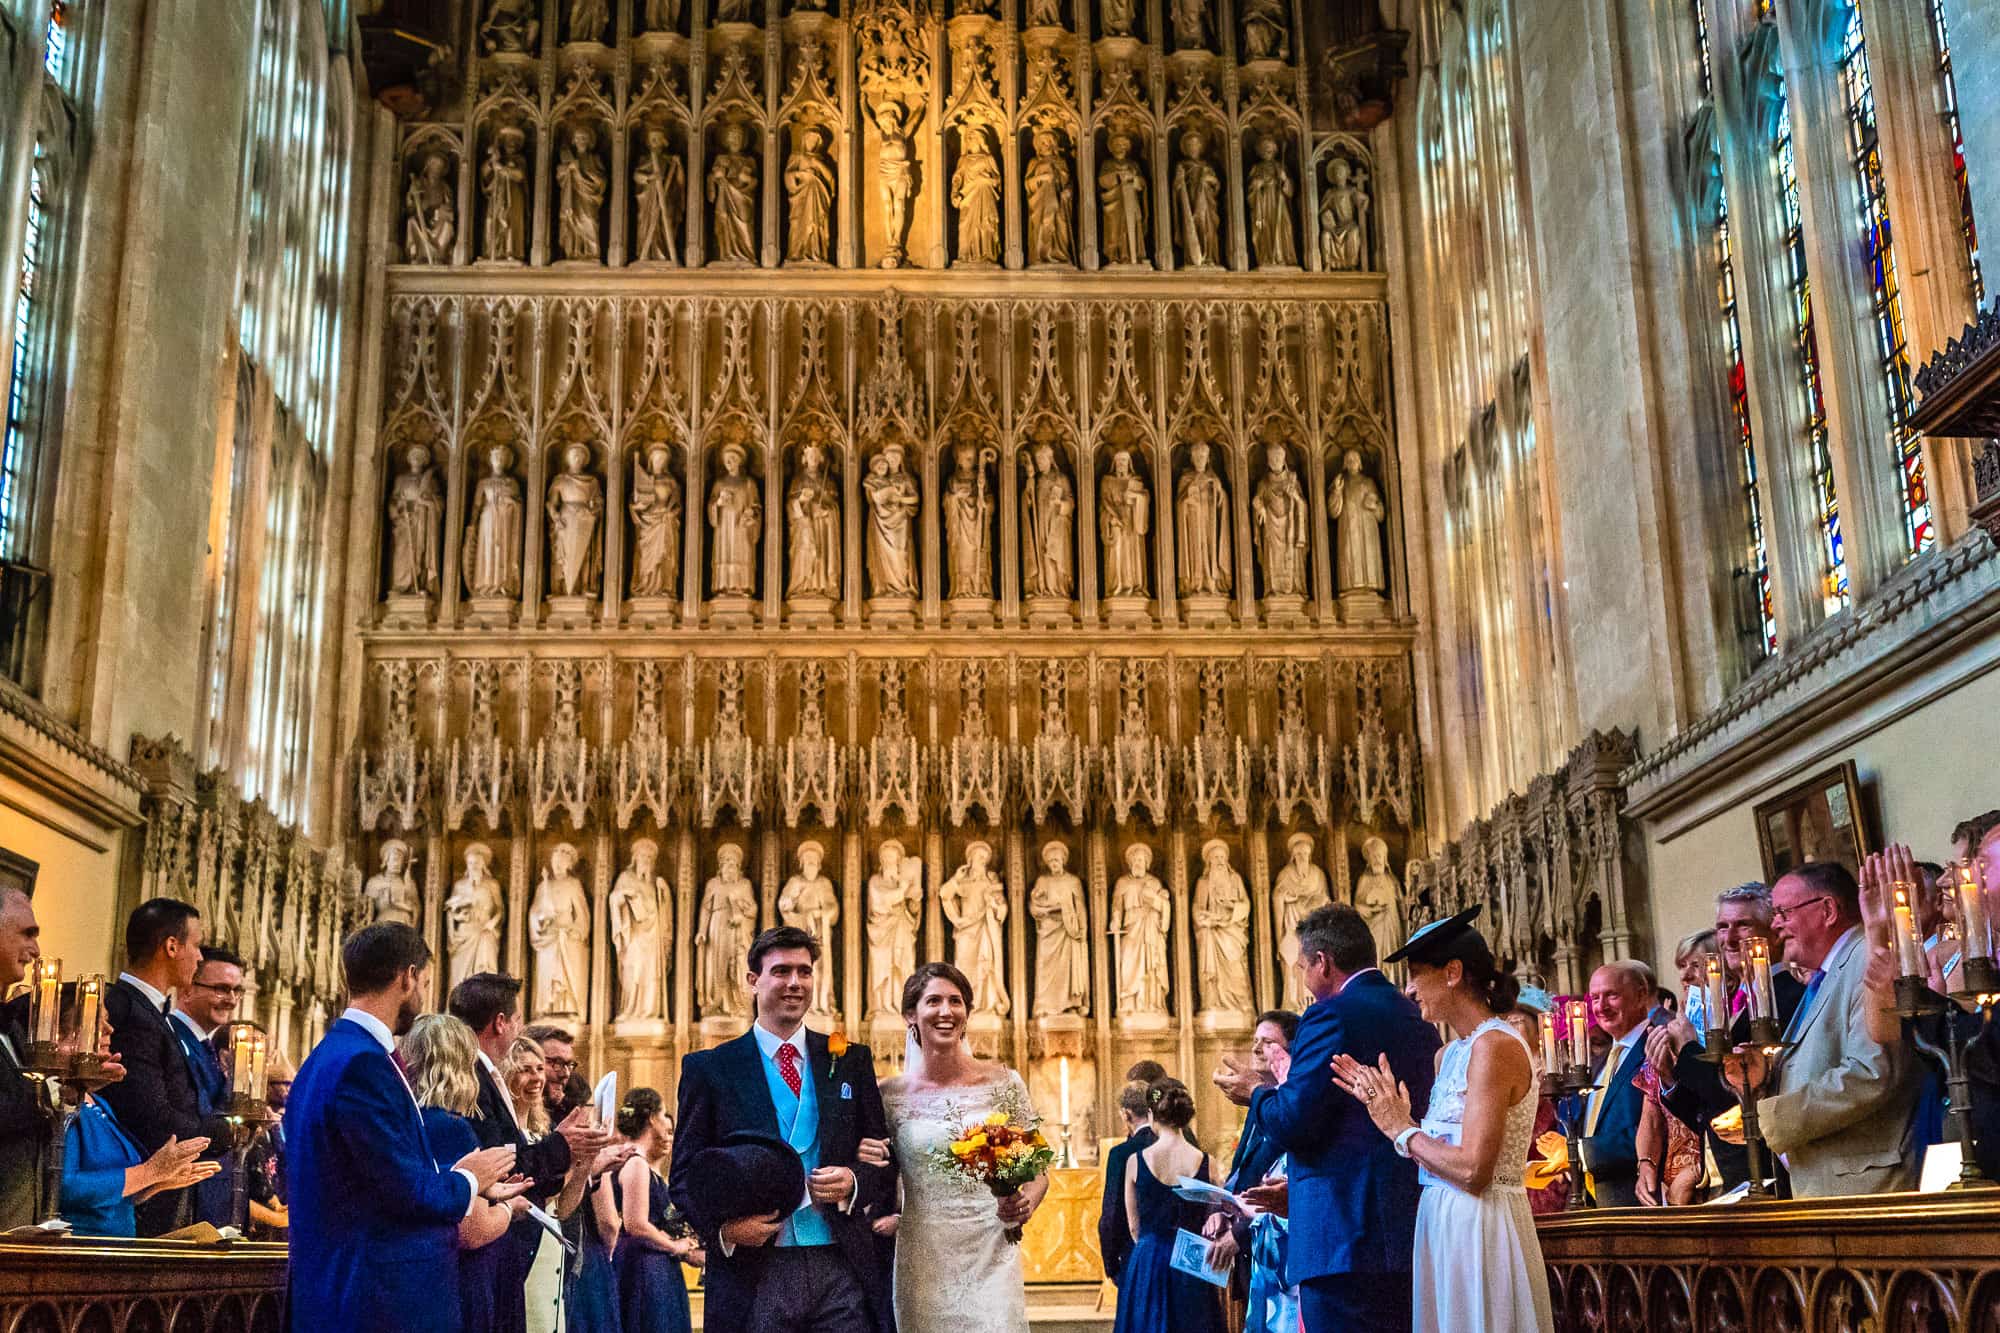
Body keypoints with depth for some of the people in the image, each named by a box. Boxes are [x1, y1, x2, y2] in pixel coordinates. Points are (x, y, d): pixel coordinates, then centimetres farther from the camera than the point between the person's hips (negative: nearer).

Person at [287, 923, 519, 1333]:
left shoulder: (333, 1053, 12)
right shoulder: (362, 1064, -19)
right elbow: (408, 1192, -22)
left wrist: (476, 1182, 14)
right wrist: (468, 1180, -3)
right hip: (378, 1299, -10)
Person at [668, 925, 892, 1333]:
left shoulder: (850, 1060, 10)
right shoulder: (709, 1068, 4)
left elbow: (885, 1158, 12)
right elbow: (684, 1175, 3)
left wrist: (854, 1182, -9)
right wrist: (724, 1228, -14)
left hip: (841, 1270, 2)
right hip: (754, 1278, -2)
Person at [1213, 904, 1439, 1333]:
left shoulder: (1332, 1016, -12)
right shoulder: (1419, 1021, 13)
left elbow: (1294, 1124, -17)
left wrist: (1257, 1092, 6)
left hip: (1344, 1236, -8)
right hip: (1411, 1231, 8)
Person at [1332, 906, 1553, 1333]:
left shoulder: (1495, 1046, -16)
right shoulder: (1454, 1053, 12)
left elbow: (1472, 1170, -21)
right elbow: (1439, 1145, 9)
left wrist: (1402, 1130, -10)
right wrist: (1382, 1105, 5)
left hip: (1478, 1230, -9)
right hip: (1445, 1225, 9)